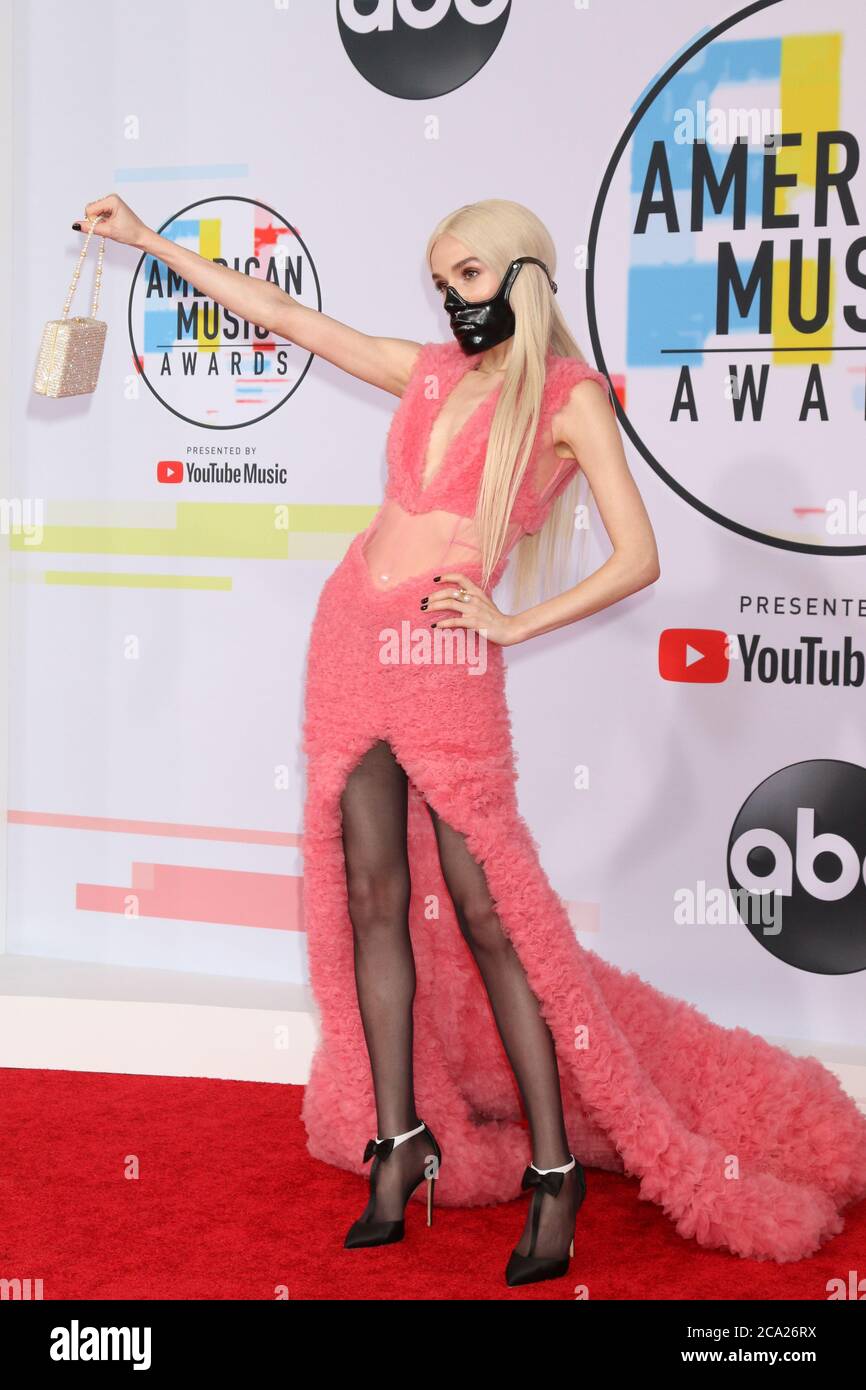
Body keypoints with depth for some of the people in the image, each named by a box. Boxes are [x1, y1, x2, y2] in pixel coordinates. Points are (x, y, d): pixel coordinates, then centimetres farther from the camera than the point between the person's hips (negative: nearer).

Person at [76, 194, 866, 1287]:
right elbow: (279, 314, 21)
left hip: (443, 661, -6)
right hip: (354, 640, 6)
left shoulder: (570, 396, 0)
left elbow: (638, 559, -5)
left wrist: (511, 623, -7)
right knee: (371, 893, 4)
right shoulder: (430, 372, 16)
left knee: (486, 913, -6)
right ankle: (399, 1147, 13)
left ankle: (554, 1169, 3)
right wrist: (146, 238, 23)